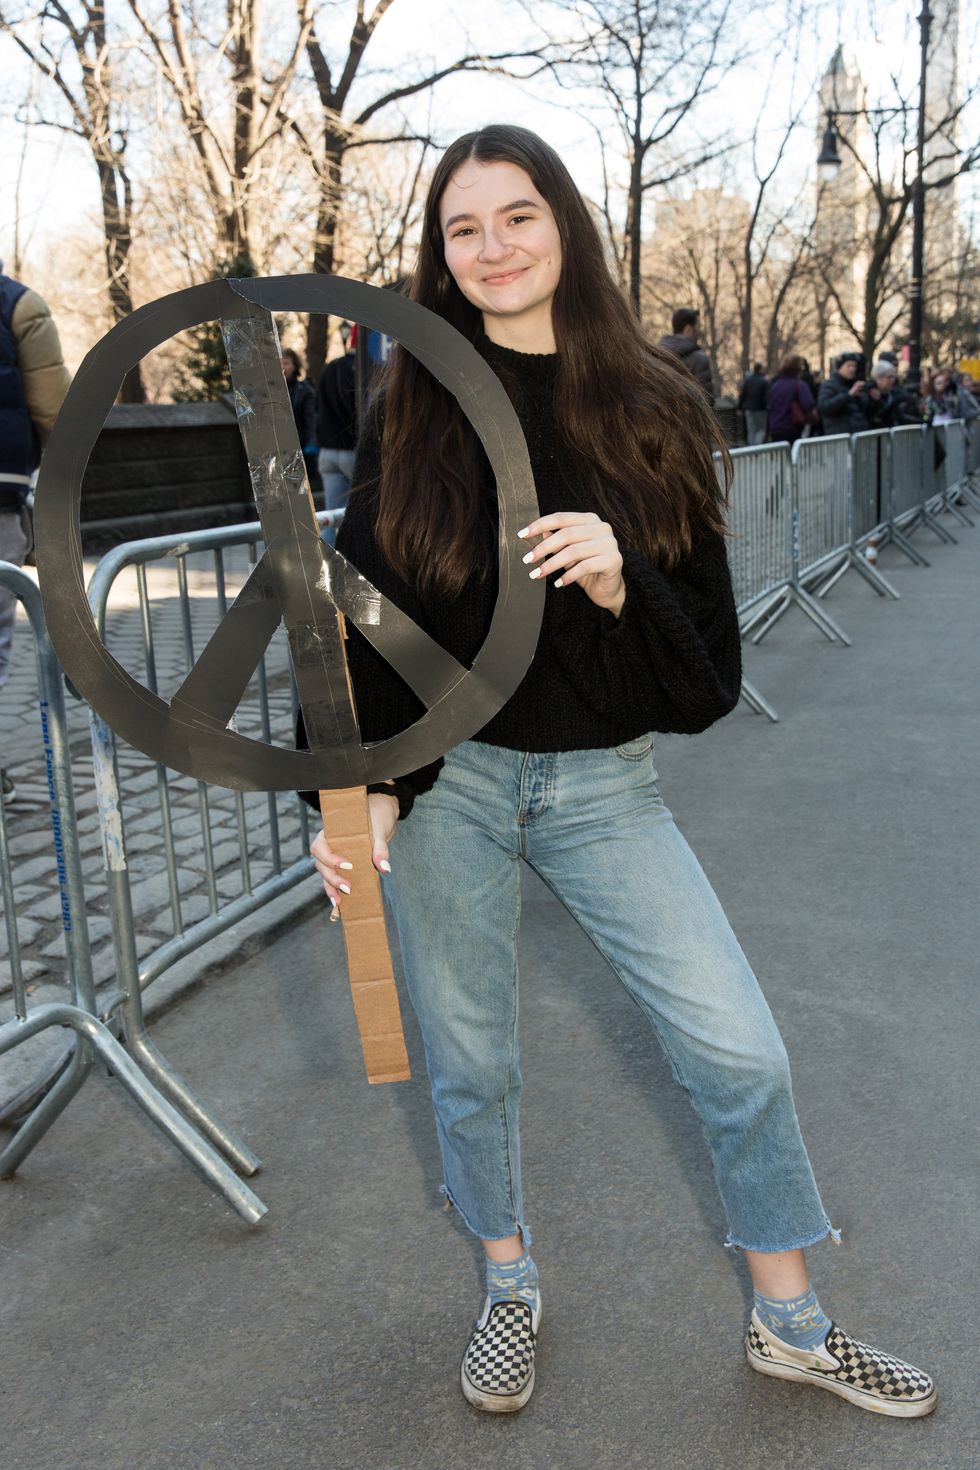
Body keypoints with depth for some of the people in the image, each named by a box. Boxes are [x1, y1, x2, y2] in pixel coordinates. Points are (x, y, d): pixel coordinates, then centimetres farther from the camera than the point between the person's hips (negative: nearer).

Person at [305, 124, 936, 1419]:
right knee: (470, 1063, 11)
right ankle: (512, 1286, 40)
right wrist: (364, 790, -10)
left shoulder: (652, 414, -1)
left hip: (606, 785, 1)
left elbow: (708, 665, -3)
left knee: (740, 1054, 0)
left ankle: (791, 1323, 25)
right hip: (446, 777, 0)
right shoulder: (412, 412, -1)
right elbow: (361, 617, 0)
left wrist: (618, 582, -22)